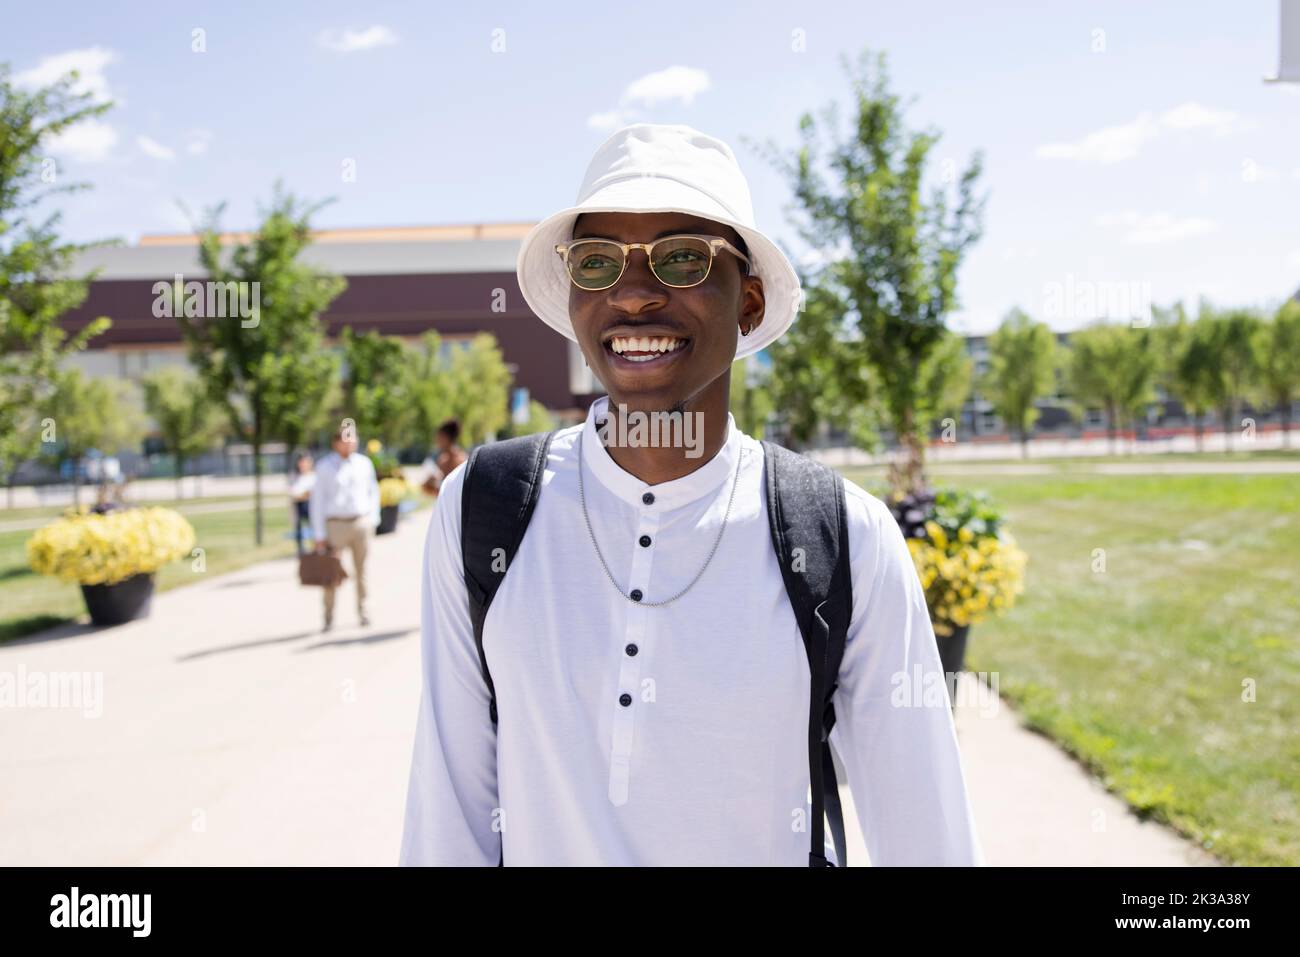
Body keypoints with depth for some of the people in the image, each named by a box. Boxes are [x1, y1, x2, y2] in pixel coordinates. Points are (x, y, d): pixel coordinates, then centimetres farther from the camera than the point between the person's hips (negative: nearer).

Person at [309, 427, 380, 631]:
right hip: (336, 524, -3)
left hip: (362, 523, 3)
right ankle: (328, 618, 5)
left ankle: (362, 611, 19)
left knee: (361, 570, 8)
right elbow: (317, 500, -1)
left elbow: (373, 491, 18)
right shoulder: (325, 467, -1)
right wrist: (319, 534, -5)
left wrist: (373, 519, 8)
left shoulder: (364, 463, 8)